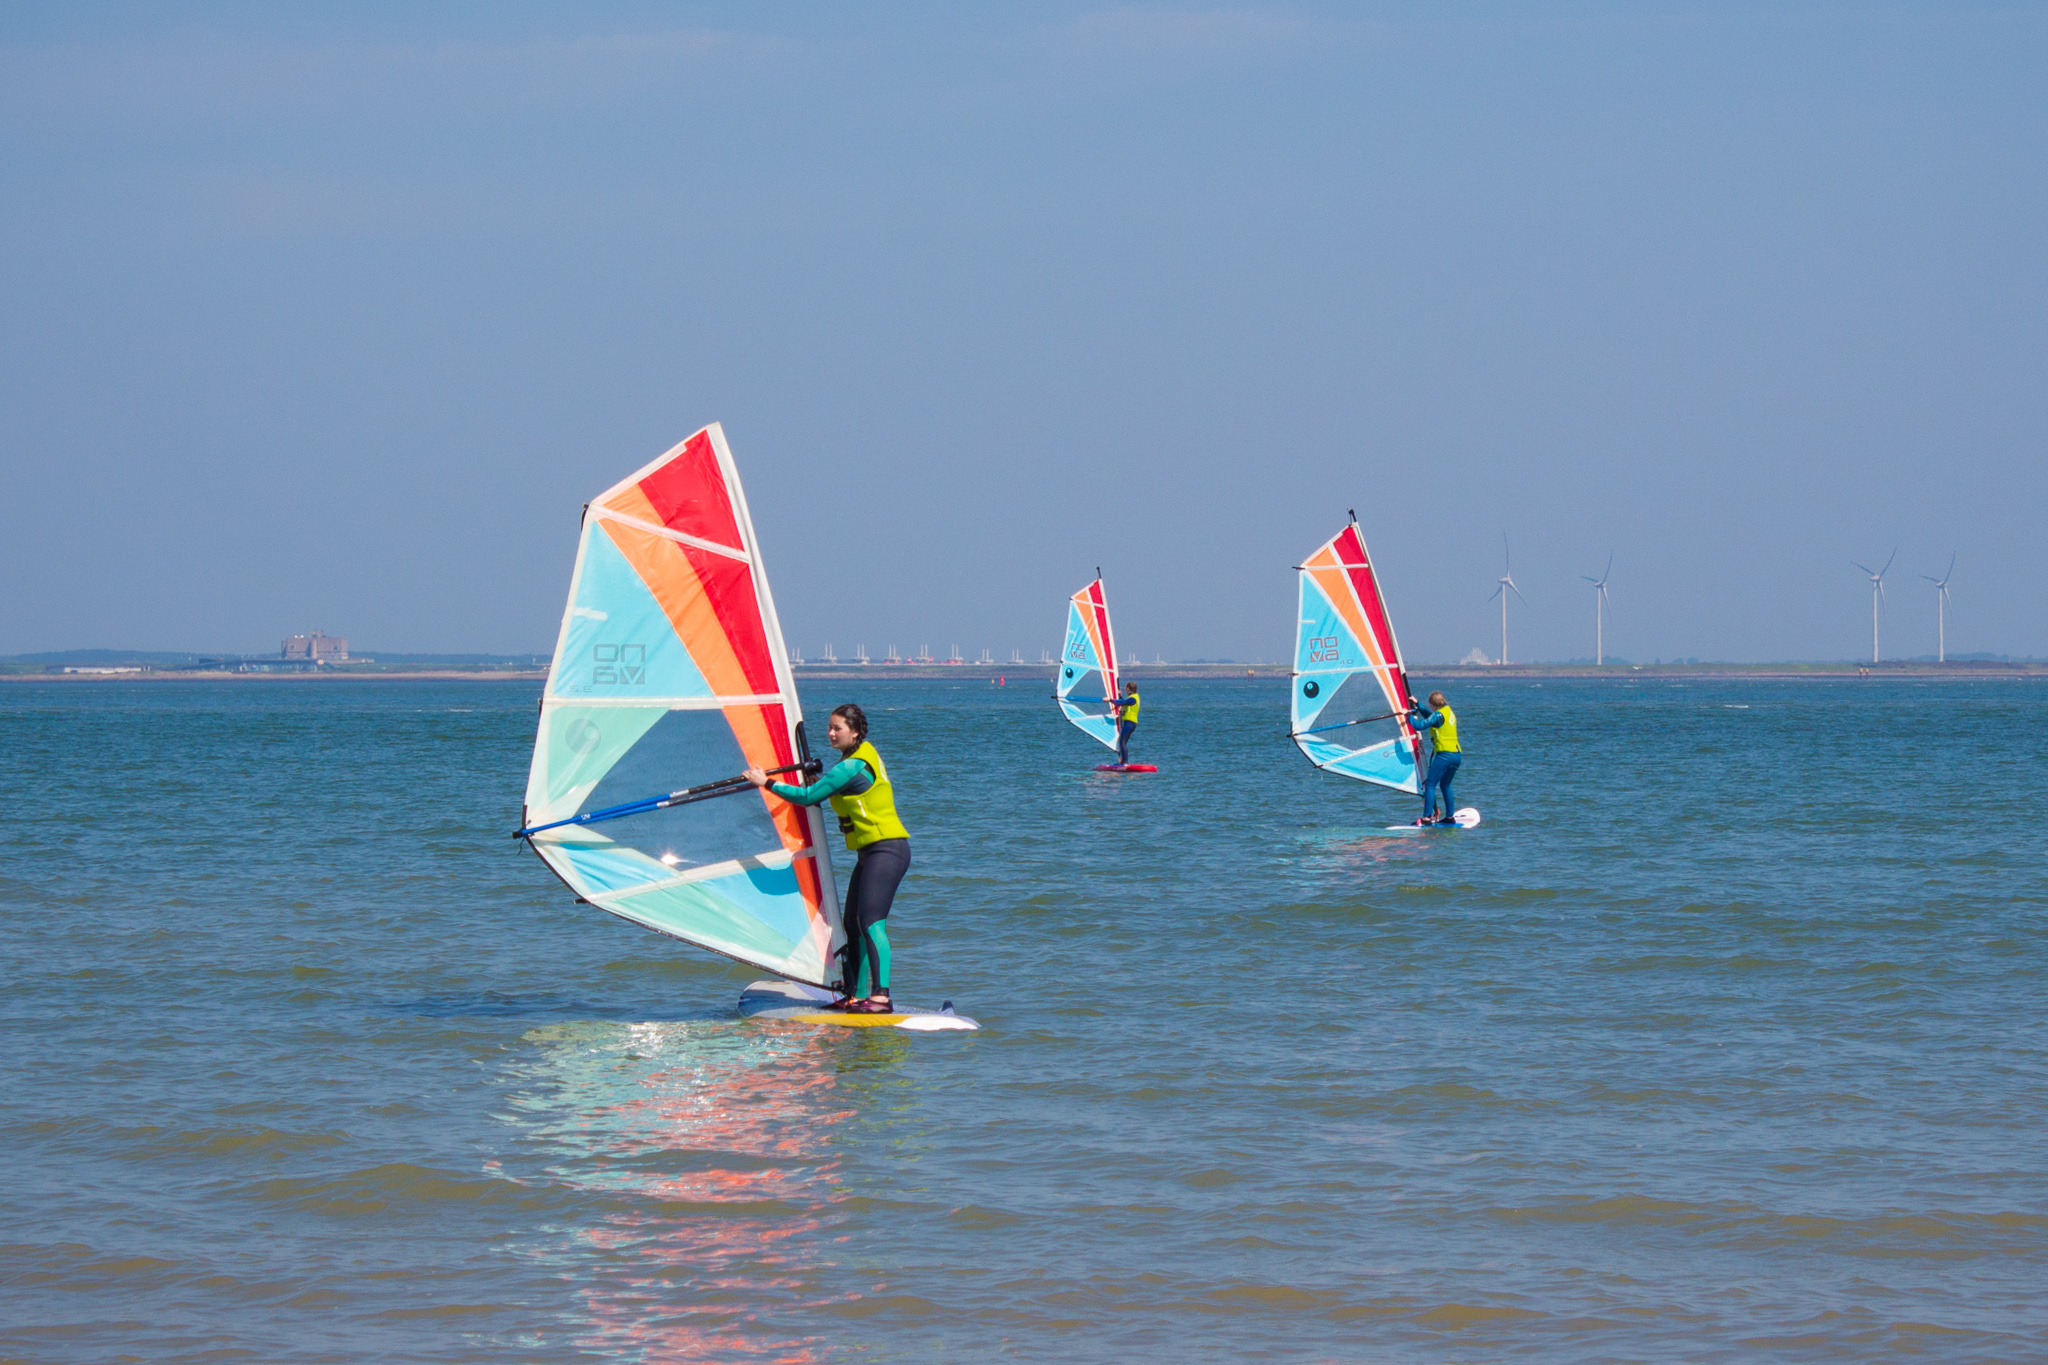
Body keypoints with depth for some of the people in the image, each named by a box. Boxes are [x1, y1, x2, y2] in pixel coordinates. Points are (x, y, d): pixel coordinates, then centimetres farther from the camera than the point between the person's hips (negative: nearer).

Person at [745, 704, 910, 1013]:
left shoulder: (852, 768, -16)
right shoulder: (864, 756, 14)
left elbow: (809, 796, -14)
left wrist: (766, 783, -6)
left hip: (887, 850, -11)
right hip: (869, 852, 11)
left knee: (870, 921, -19)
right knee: (852, 922, 8)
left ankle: (881, 996, -27)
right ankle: (856, 996, 10)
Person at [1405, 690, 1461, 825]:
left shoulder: (1438, 715, -9)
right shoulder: (1449, 712, 17)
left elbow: (1420, 725, -16)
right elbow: (1430, 717, 33)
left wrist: (1409, 716, 0)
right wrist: (1417, 704, 33)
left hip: (1445, 754, -9)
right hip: (1457, 755, 9)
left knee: (1430, 785, -5)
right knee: (1445, 785, 21)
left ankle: (1427, 817, -12)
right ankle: (1449, 816, 21)